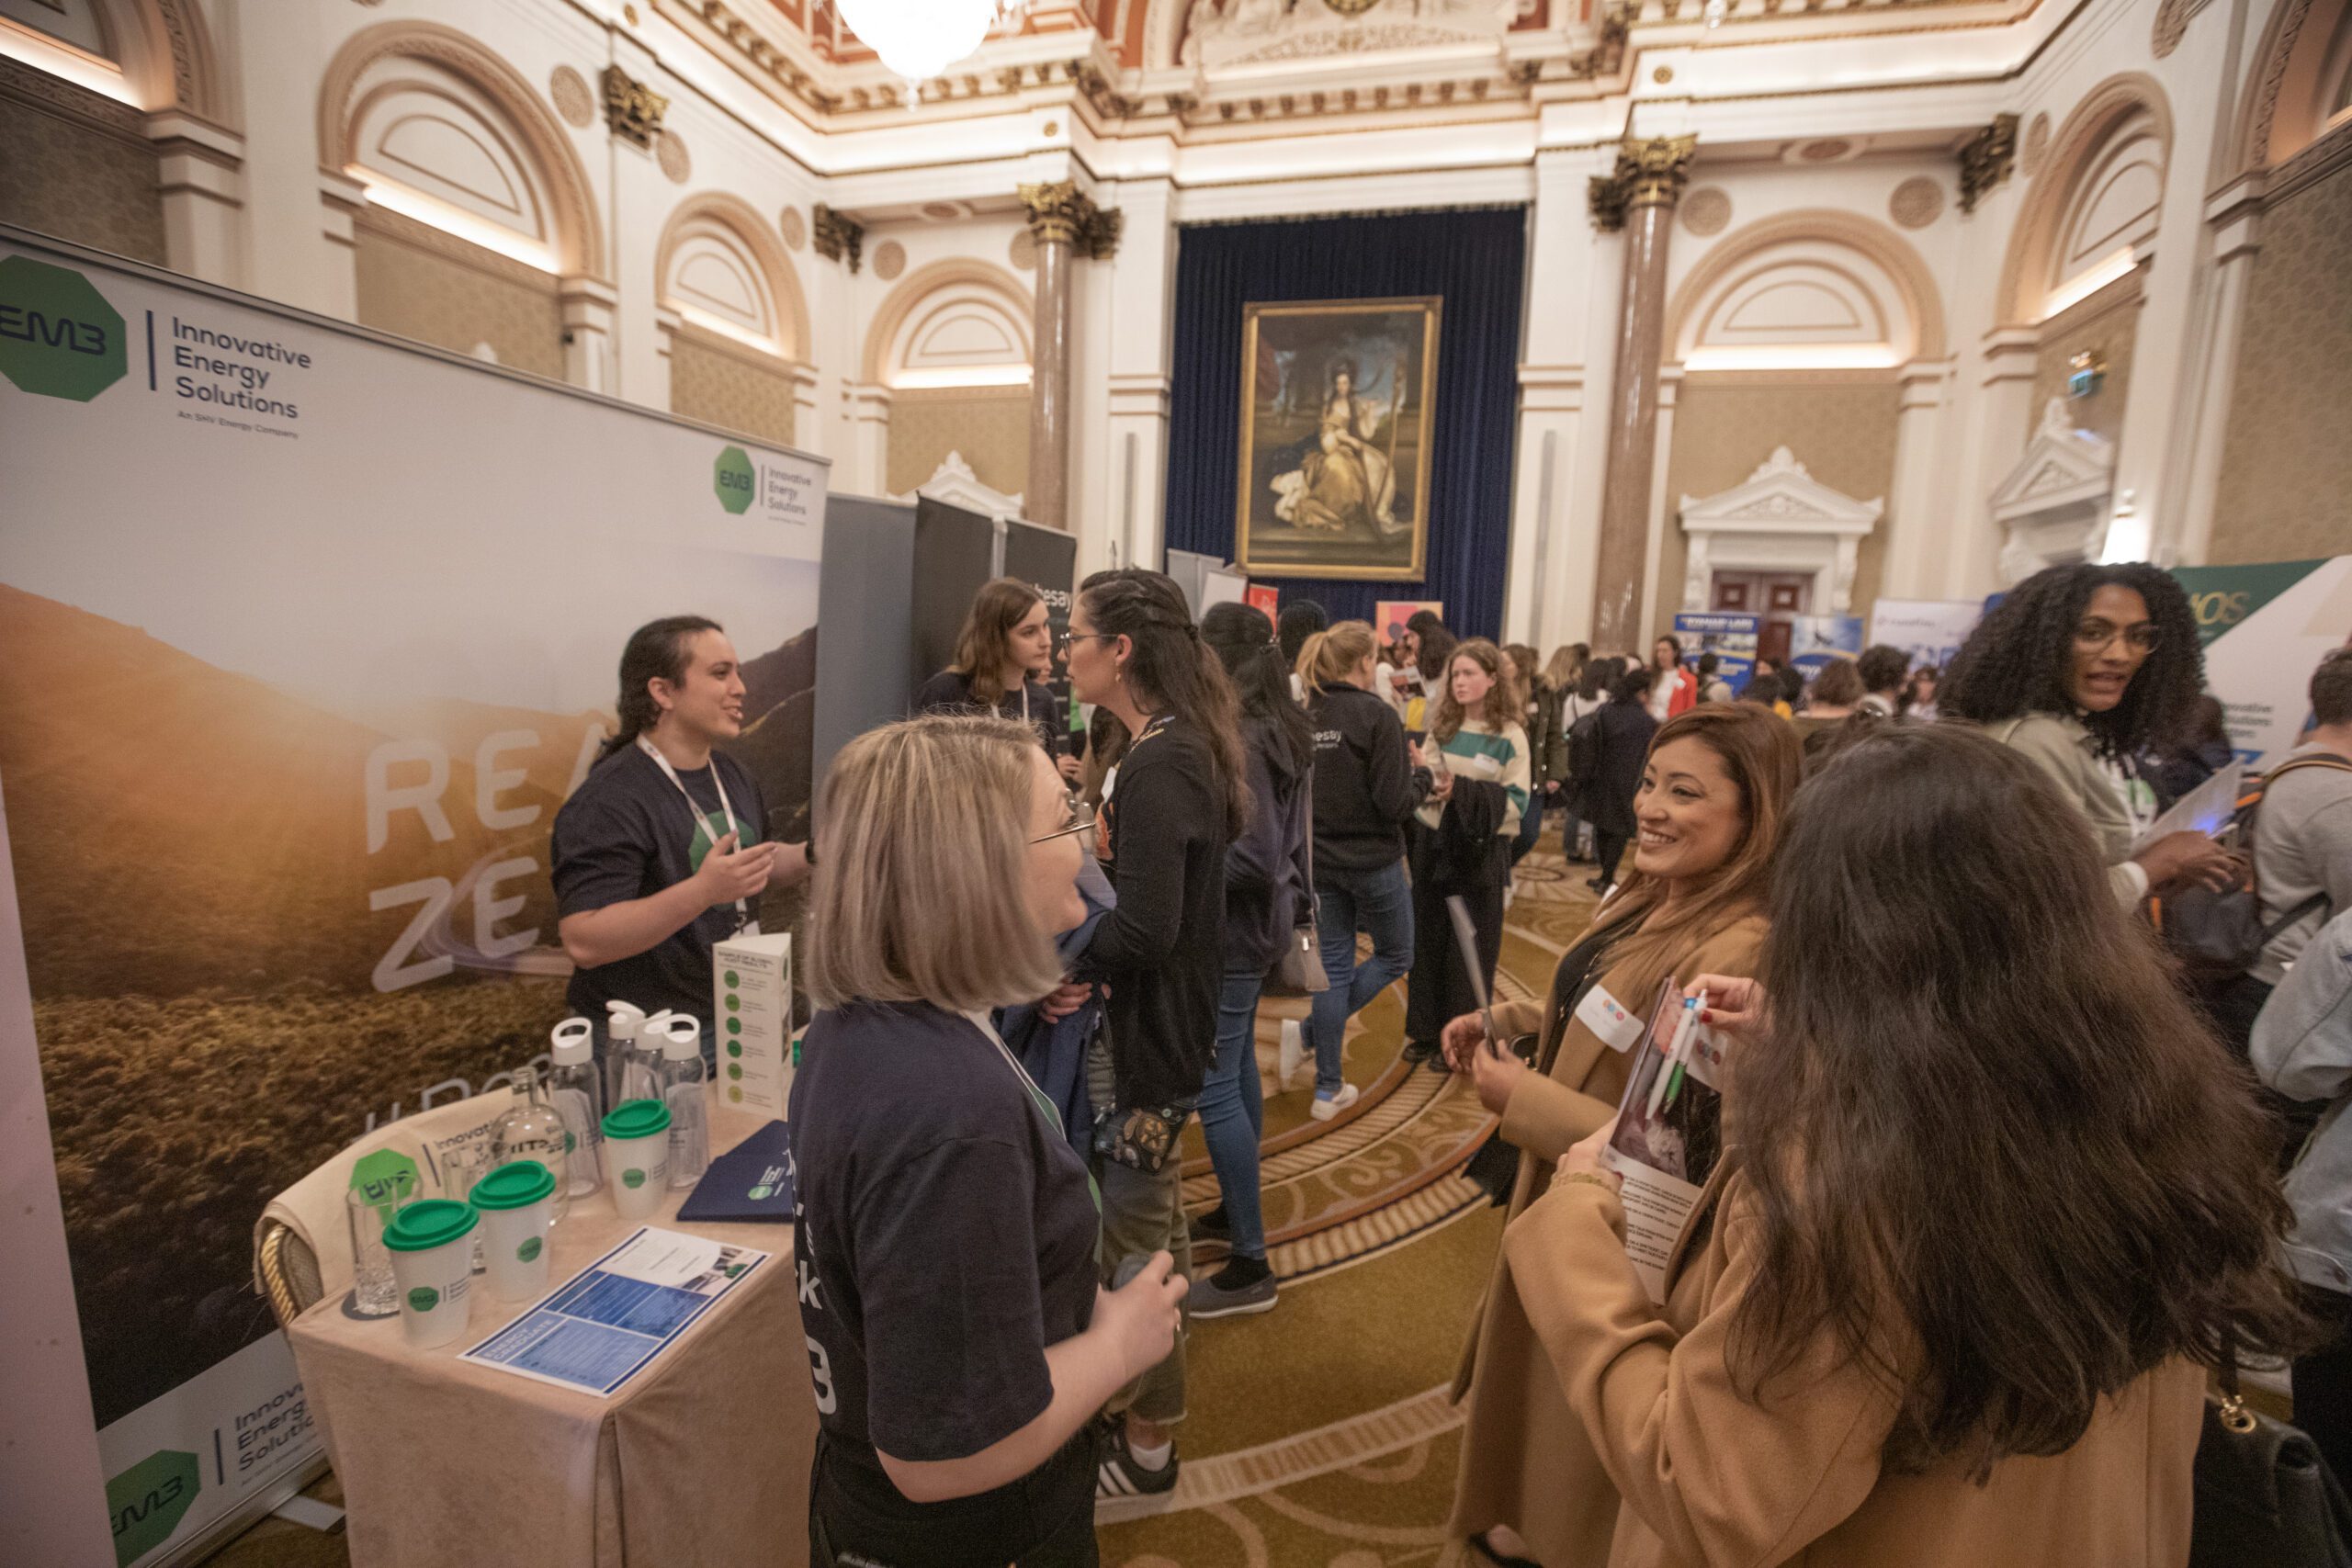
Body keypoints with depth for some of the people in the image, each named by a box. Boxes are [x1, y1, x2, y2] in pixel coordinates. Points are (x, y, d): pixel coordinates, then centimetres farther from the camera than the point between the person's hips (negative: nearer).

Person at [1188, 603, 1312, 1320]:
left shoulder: (1239, 740, -21)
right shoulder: (1277, 729, 8)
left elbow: (1253, 857, -26)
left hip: (1232, 929, -10)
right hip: (1258, 921, 10)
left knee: (1213, 1087, -4)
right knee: (1238, 1067, 21)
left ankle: (1250, 1266, 6)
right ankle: (1238, 1209, 37)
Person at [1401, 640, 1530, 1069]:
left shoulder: (1509, 736, -7)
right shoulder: (1441, 727, 7)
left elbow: (1516, 802, -11)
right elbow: (1422, 788, 10)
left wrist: (1462, 791, -22)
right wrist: (1423, 774, -12)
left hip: (1480, 853, -4)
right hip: (1433, 846, 4)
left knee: (1469, 950, 5)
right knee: (1428, 943, 10)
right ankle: (1425, 1031, 24)